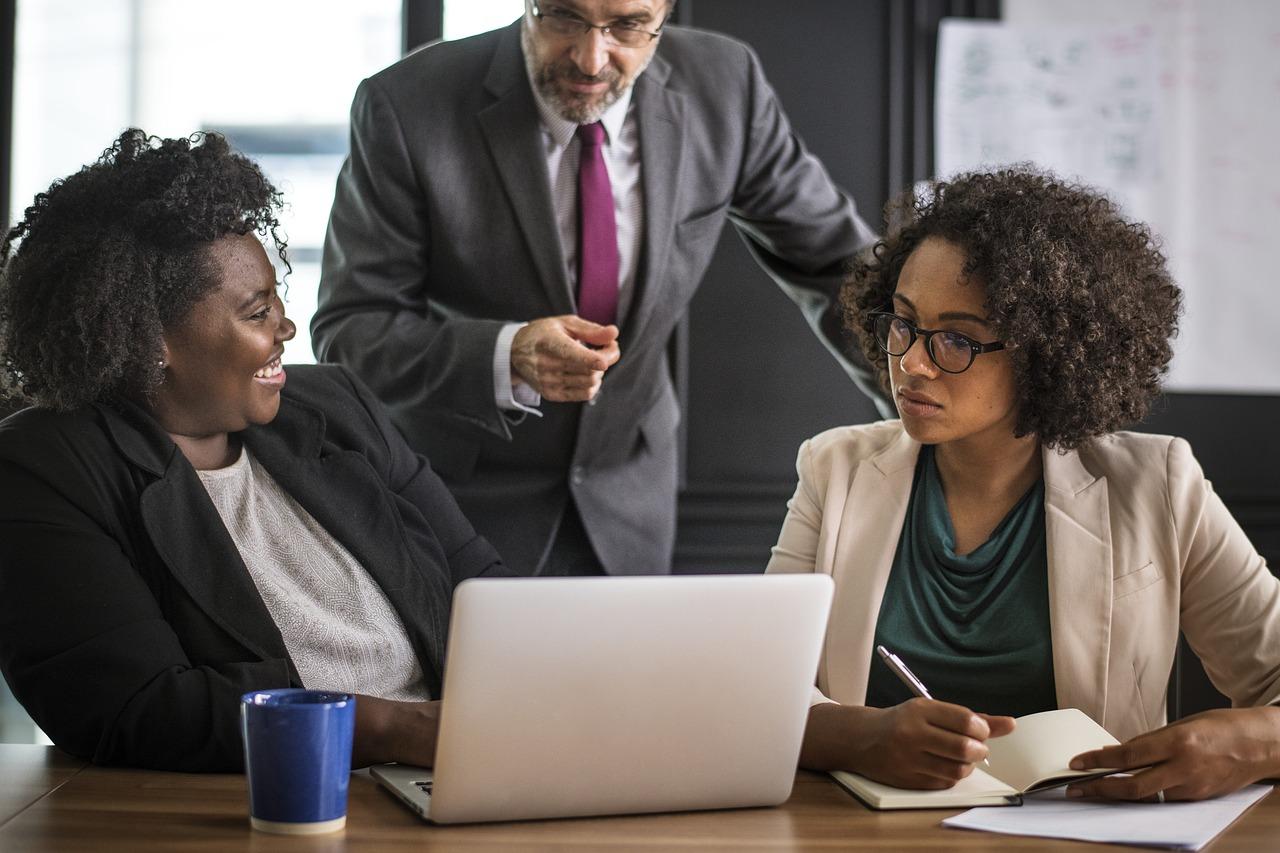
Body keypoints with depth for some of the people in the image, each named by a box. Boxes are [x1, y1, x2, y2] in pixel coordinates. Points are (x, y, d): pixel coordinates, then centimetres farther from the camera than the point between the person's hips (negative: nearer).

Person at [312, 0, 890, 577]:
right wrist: (506, 356, -37)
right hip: (463, 501, -3)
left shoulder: (723, 86, -12)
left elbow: (832, 262, 0)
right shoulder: (405, 108, -21)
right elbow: (348, 333, -20)